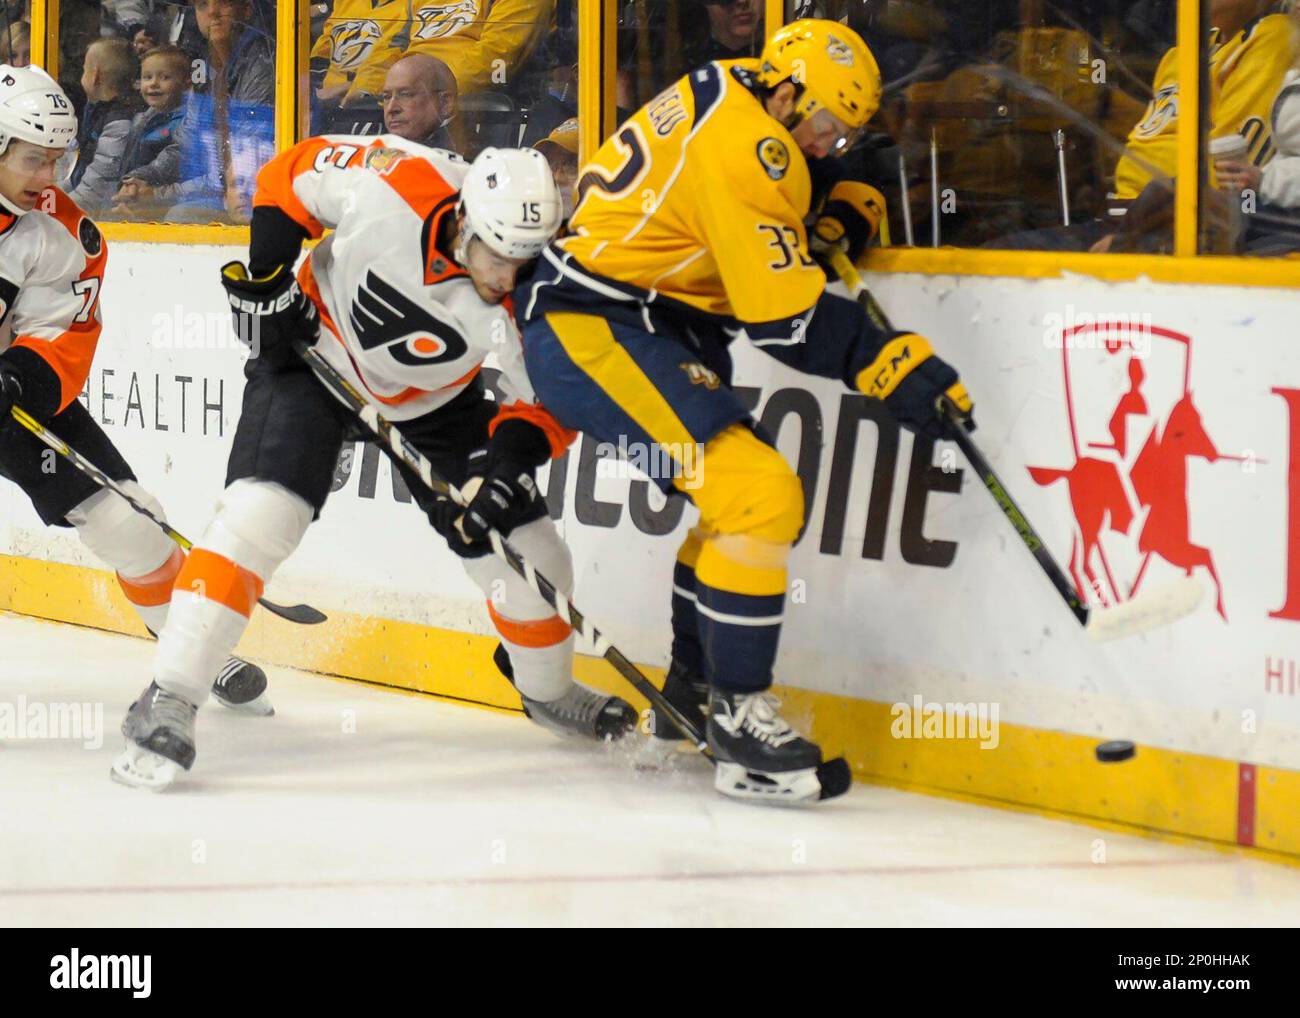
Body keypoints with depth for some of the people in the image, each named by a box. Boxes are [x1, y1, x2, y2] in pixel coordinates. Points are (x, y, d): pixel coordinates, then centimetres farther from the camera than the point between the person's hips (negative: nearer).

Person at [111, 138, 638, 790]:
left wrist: (511, 457, -33)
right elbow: (292, 175, -15)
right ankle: (169, 699, -19)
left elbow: (546, 400, -15)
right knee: (260, 511, -23)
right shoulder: (389, 186, -34)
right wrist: (266, 277, -16)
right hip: (315, 350, -3)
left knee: (524, 553, 1)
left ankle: (548, 692, 32)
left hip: (434, 397, 3)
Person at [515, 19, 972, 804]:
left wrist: (847, 210, 10)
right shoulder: (745, 149, -19)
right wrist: (891, 364, -19)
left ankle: (692, 695, 29)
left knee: (748, 498, 19)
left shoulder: (730, 94, 11)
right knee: (759, 495, -20)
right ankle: (740, 717, -15)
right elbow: (785, 320, -21)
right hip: (593, 335, -11)